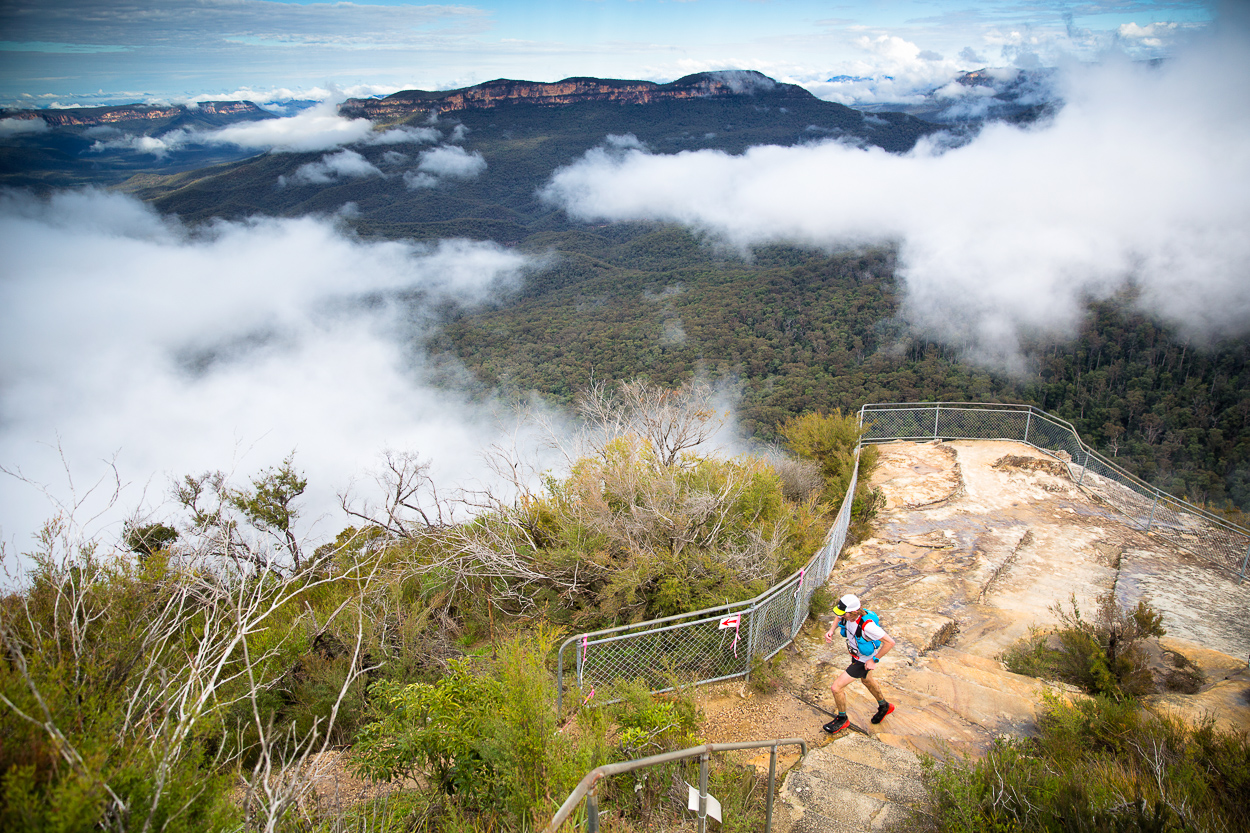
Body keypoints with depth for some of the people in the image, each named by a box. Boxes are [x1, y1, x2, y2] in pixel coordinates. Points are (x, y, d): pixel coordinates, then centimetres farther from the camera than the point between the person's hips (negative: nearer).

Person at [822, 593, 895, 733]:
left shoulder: (867, 625, -41)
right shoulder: (848, 615, -21)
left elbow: (890, 642, -32)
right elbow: (838, 619, 6)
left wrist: (874, 660, -24)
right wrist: (831, 630, -13)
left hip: (864, 661, -8)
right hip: (855, 655, 8)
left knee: (836, 687, -6)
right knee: (866, 680, 33)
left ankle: (842, 719, 22)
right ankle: (884, 706, 61)